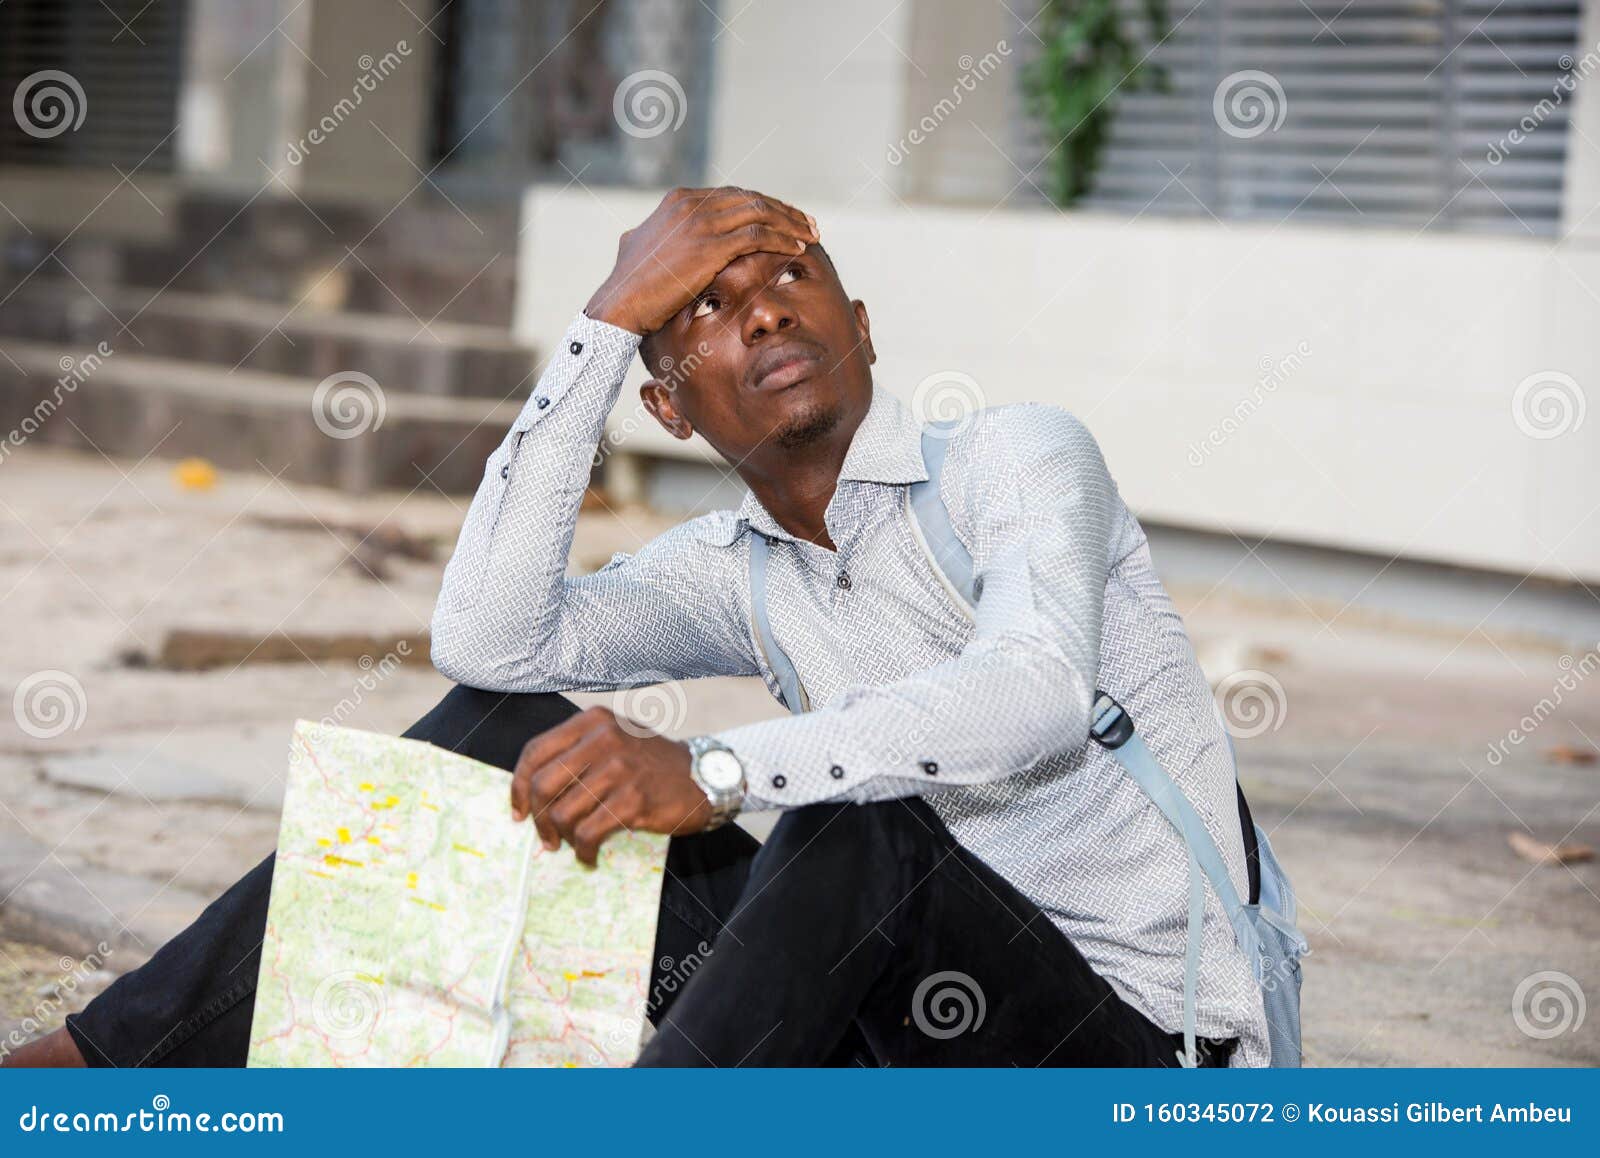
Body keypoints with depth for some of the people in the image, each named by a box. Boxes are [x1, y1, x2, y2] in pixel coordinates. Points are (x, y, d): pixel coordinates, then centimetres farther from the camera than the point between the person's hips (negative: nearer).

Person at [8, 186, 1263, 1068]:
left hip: (1134, 1048, -5)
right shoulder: (734, 573, 10)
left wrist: (713, 772, -40)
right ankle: (106, 1066, -5)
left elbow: (1039, 691, -29)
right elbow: (489, 641, -7)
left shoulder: (1018, 456, -8)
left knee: (866, 823, -37)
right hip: (909, 1025, 5)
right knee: (502, 729, -2)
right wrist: (604, 326, -7)